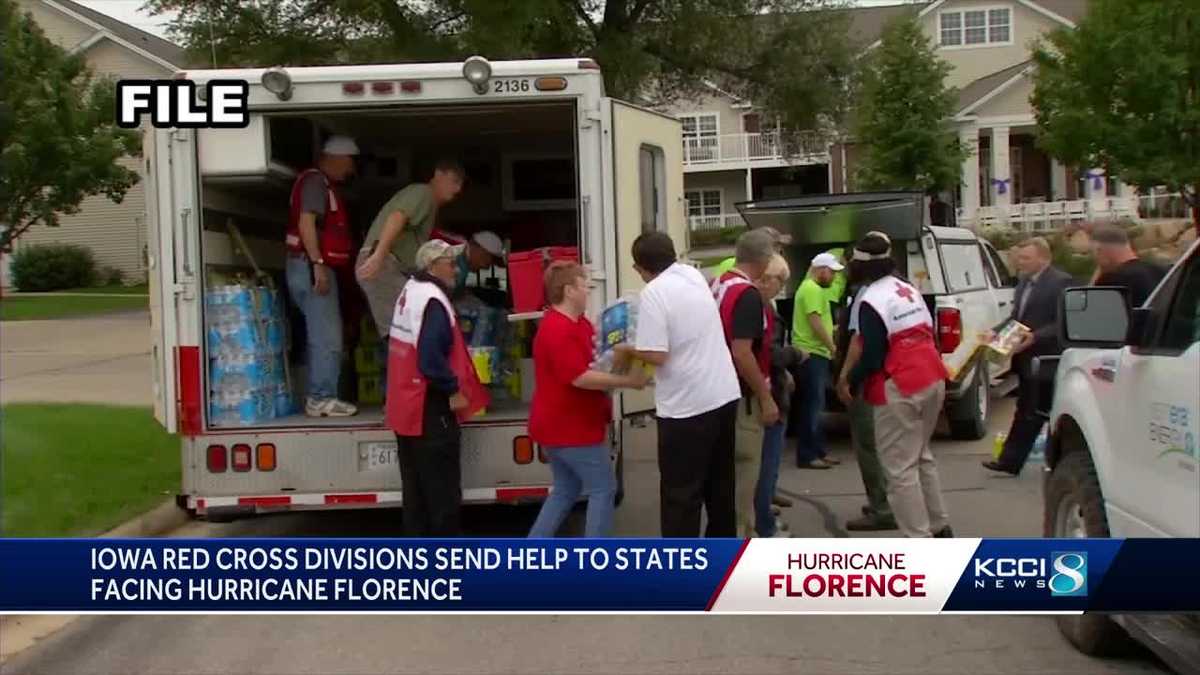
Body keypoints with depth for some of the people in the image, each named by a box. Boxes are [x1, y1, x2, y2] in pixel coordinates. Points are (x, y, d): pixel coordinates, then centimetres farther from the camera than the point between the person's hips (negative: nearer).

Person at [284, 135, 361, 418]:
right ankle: (322, 399, -8)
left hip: (317, 267, 10)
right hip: (312, 267, -10)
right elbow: (305, 223, -21)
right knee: (327, 337, -10)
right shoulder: (316, 181, -10)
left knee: (320, 336, 12)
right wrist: (318, 264, -26)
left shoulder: (324, 184, 20)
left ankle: (317, 396, 15)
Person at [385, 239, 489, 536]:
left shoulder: (410, 292, 12)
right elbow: (430, 358, -29)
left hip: (408, 406, 10)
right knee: (442, 491, -1)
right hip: (430, 410, -10)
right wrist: (454, 389, -17)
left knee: (416, 489, 16)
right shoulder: (432, 301, -20)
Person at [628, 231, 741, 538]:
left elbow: (657, 354, -21)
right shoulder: (694, 275, 8)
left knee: (681, 492, 1)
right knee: (719, 481, 20)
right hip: (724, 395, 8)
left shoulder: (654, 292, -16)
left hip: (686, 406, -8)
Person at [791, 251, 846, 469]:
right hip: (811, 354, -11)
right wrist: (833, 347, -15)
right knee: (812, 405, -10)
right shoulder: (811, 289, -14)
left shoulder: (814, 288, 19)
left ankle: (818, 451, 18)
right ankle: (807, 455, -8)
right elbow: (815, 322, -21)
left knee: (816, 405, 13)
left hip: (816, 354, 11)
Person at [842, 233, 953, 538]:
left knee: (901, 469, -2)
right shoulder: (909, 289, 12)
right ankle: (940, 526, 28)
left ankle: (919, 540, -2)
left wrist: (851, 382, 0)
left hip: (900, 390, -9)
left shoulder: (872, 301, -15)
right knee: (921, 457, 23)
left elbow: (872, 356, -17)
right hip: (932, 381, 9)